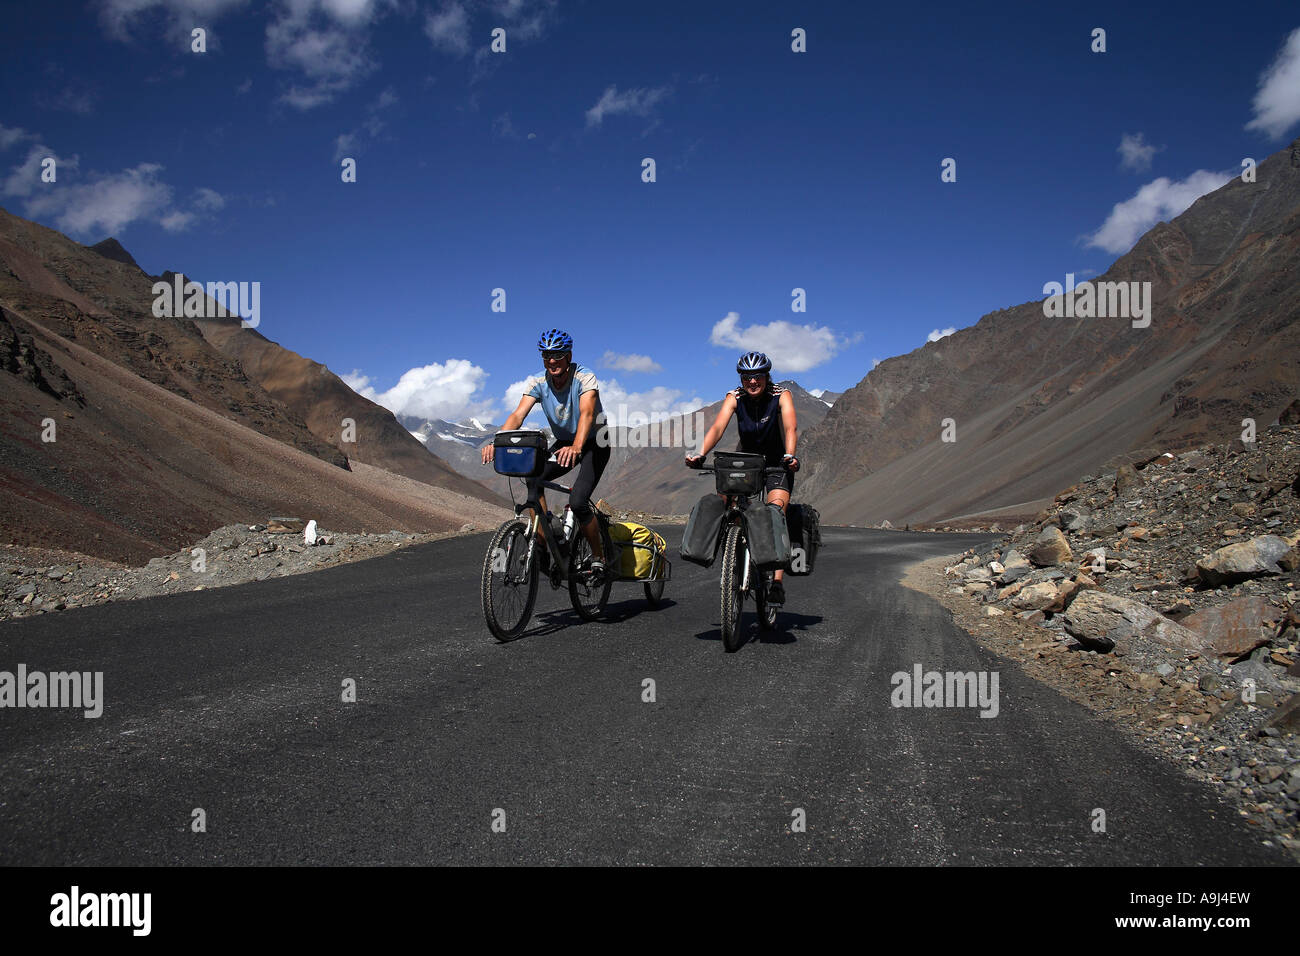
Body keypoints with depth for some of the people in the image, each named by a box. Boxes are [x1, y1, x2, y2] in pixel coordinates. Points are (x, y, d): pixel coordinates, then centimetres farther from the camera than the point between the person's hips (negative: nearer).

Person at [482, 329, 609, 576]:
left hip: (594, 444, -4)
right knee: (534, 479, -24)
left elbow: (587, 413, -40)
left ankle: (598, 557, -2)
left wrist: (576, 448, -59)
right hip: (563, 442, 5)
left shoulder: (584, 378, -23)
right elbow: (518, 415, -24)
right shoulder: (537, 383, -11)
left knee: (578, 502, -23)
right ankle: (541, 546, -17)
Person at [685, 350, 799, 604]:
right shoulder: (734, 397, -12)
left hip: (777, 462, -3)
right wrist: (699, 454, -45)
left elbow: (791, 426, -33)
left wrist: (790, 455, -53)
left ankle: (777, 581, -22)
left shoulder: (781, 395, -17)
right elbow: (717, 427, -27)